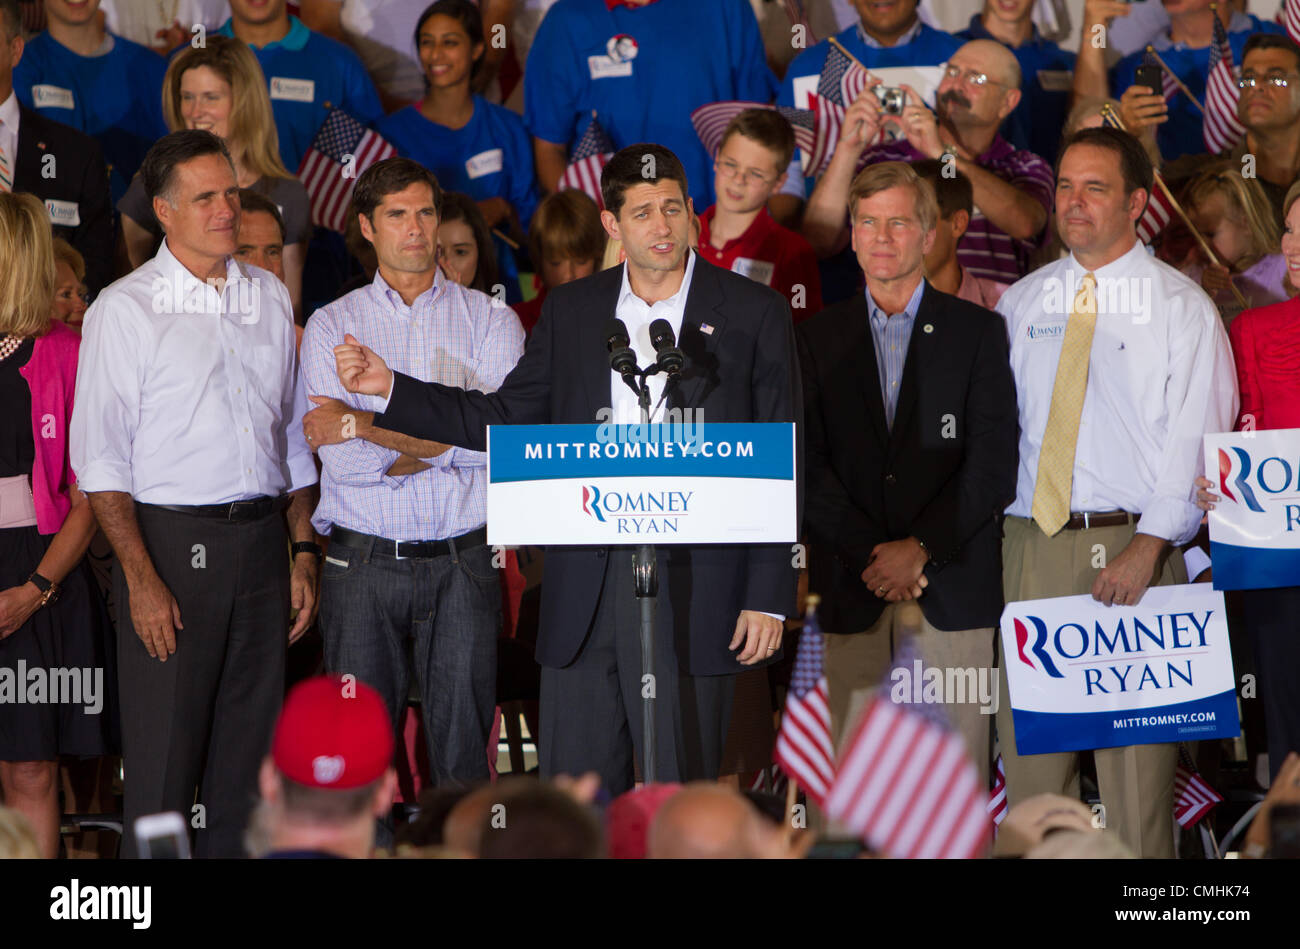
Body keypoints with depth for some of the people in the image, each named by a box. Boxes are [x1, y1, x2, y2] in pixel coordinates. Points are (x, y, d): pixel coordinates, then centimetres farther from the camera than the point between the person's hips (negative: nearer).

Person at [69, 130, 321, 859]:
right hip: (169, 540, -5)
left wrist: (304, 554, 10)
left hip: (261, 540, 5)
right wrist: (142, 580, -14)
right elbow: (101, 458, -7)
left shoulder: (271, 298, 12)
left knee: (250, 751, 8)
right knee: (164, 755, -4)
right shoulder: (125, 310, -4)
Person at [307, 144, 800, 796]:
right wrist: (389, 390, 5)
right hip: (583, 592, 3)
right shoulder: (570, 311, 12)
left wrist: (768, 596, -6)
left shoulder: (753, 313, 1)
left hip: (695, 588, -3)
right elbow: (505, 419, 15)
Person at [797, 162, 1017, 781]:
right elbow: (808, 467, 4)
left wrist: (920, 550, -11)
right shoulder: (818, 339, 12)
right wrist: (871, 555, -9)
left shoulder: (978, 332, 7)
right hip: (851, 591, 1)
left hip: (952, 589, -1)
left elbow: (994, 466, -2)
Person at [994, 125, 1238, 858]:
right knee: (1028, 741, 3)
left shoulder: (1181, 306, 2)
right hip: (1030, 542, 4)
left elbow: (1194, 439, -6)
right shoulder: (1021, 303, 15)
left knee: (1136, 744, -3)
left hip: (1132, 544, -4)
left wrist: (1147, 548, -16)